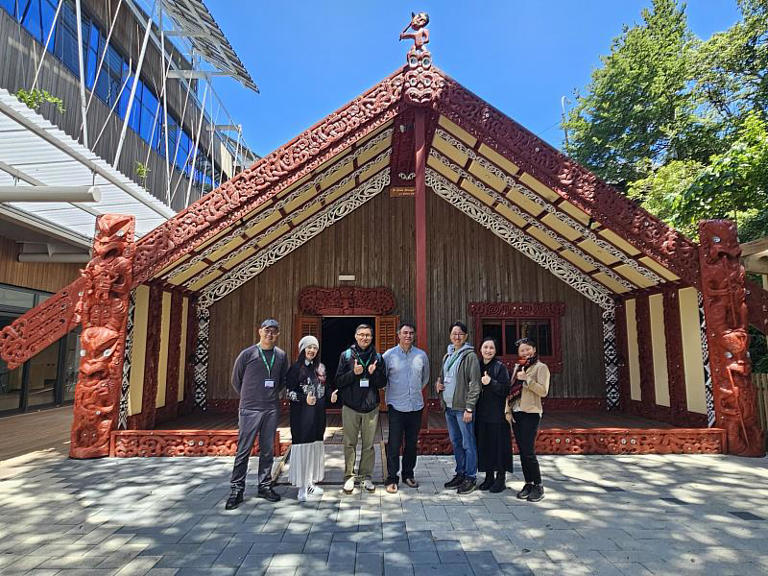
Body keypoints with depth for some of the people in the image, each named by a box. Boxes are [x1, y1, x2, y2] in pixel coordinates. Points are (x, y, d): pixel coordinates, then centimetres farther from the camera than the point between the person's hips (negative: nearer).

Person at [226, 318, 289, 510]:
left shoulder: (281, 356, 5)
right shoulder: (247, 354, -4)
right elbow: (236, 380, 6)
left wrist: (273, 394, 9)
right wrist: (247, 398, 9)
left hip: (272, 410, 3)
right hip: (250, 409, -3)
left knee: (268, 450, 10)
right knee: (243, 450, 1)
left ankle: (265, 486, 23)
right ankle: (237, 490, 12)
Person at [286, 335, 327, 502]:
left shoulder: (320, 368, 11)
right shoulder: (296, 368, -4)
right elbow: (289, 392, -8)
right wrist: (304, 398, -20)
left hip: (318, 413, 5)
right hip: (301, 414, -5)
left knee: (315, 446, 8)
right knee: (302, 447, -4)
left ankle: (311, 483, 20)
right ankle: (302, 487, 5)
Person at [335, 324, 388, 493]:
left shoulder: (377, 357, 6)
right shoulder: (346, 355, 1)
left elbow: (383, 383, 5)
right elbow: (338, 381, -1)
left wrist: (374, 373, -14)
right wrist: (354, 373, -17)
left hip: (371, 407, 1)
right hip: (350, 406, -1)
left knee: (369, 444, 8)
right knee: (350, 443, 6)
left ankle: (366, 476, 21)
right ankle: (349, 476, 19)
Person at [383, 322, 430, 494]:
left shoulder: (421, 355, 5)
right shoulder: (389, 355, -5)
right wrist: (392, 391, 6)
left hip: (416, 405, 3)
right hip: (396, 406, -3)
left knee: (412, 443, 12)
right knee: (394, 444, -2)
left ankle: (408, 475, 27)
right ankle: (391, 478, 9)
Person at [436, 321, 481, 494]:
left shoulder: (470, 356, -9)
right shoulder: (447, 356, 13)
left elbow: (474, 384, -13)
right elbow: (442, 376, 26)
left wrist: (469, 408, -17)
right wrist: (438, 384, 2)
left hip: (462, 407, -7)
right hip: (449, 406, 7)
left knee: (468, 443, 1)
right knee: (455, 442, 16)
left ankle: (470, 478, 12)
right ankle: (460, 474, 28)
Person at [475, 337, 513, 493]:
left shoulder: (500, 367, -5)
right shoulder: (477, 366, 10)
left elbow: (506, 389, -12)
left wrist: (490, 382, -23)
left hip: (497, 414, -5)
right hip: (481, 413, 5)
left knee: (498, 444, 0)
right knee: (484, 445, 9)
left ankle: (501, 478, 13)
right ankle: (489, 477, 22)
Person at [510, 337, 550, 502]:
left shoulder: (540, 367, -3)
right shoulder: (517, 367, 16)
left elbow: (543, 391, -13)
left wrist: (526, 379, -19)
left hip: (530, 414, -6)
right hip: (516, 413, 6)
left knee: (528, 452, -8)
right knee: (522, 451, 9)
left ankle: (538, 486, 5)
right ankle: (528, 483, 19)